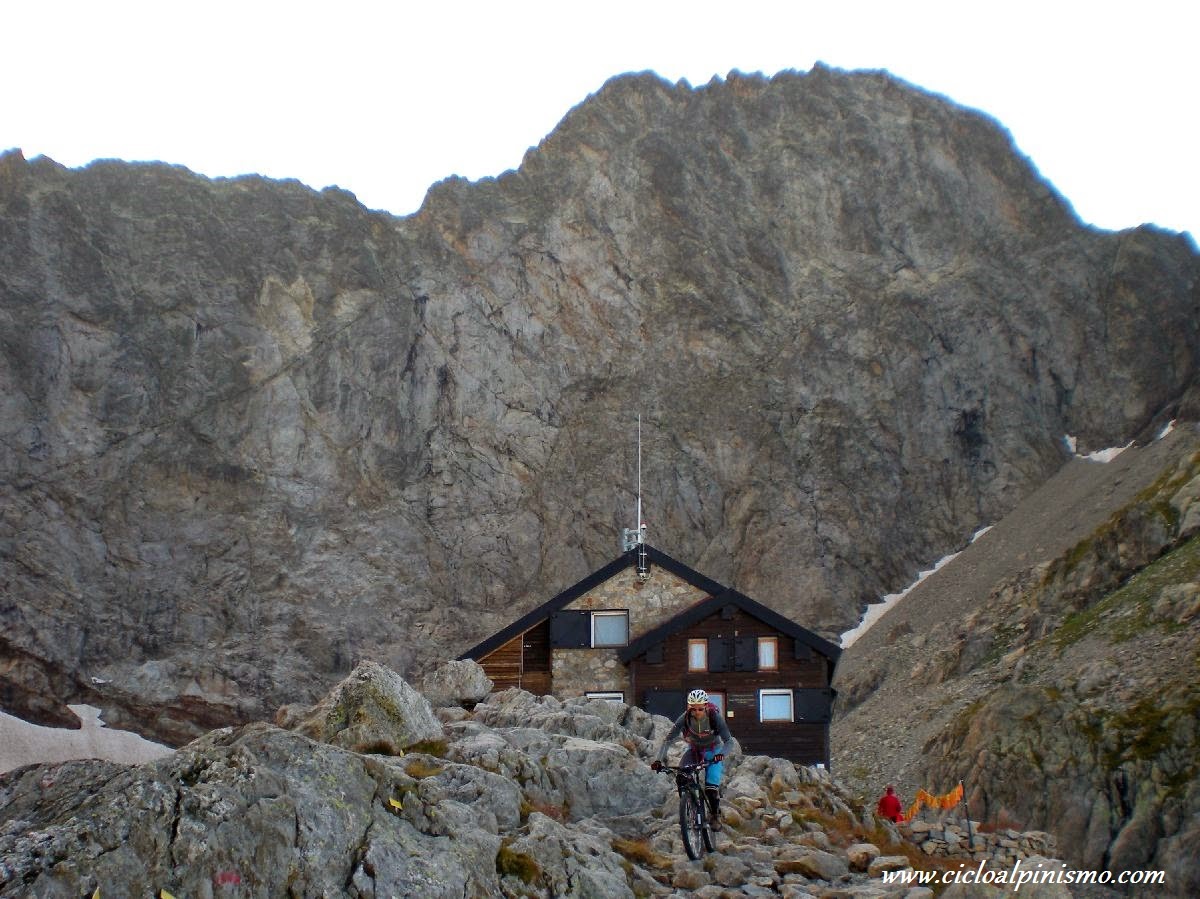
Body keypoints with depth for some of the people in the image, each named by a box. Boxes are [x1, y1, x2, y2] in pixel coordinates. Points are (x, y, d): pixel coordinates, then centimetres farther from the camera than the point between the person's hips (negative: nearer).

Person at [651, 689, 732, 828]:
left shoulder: (715, 717, -28)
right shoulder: (684, 719, -25)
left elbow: (728, 740, -28)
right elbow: (668, 740, -23)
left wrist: (721, 754, -49)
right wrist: (659, 760, -37)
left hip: (713, 751, -2)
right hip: (694, 750, 2)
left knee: (711, 788, -17)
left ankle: (716, 815, 11)